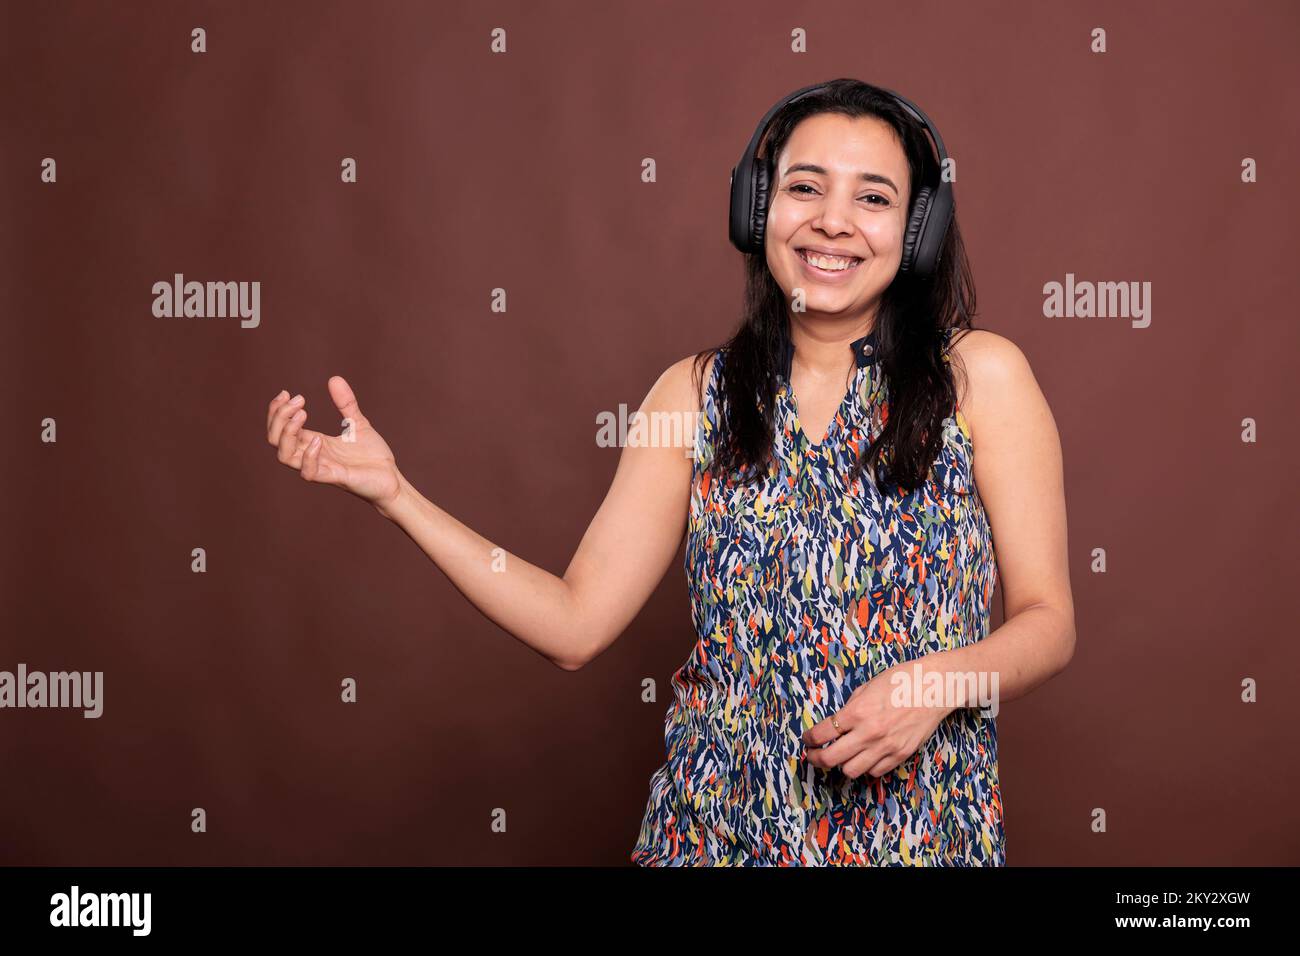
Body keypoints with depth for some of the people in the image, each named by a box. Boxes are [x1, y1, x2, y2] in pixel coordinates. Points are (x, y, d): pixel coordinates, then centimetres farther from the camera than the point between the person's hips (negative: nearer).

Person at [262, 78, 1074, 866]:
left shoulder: (980, 376, -7)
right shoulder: (696, 395, -2)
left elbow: (1049, 622, -3)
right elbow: (576, 625, -5)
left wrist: (938, 682, -22)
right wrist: (393, 492, -10)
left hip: (920, 828, -1)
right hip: (722, 824, 1)